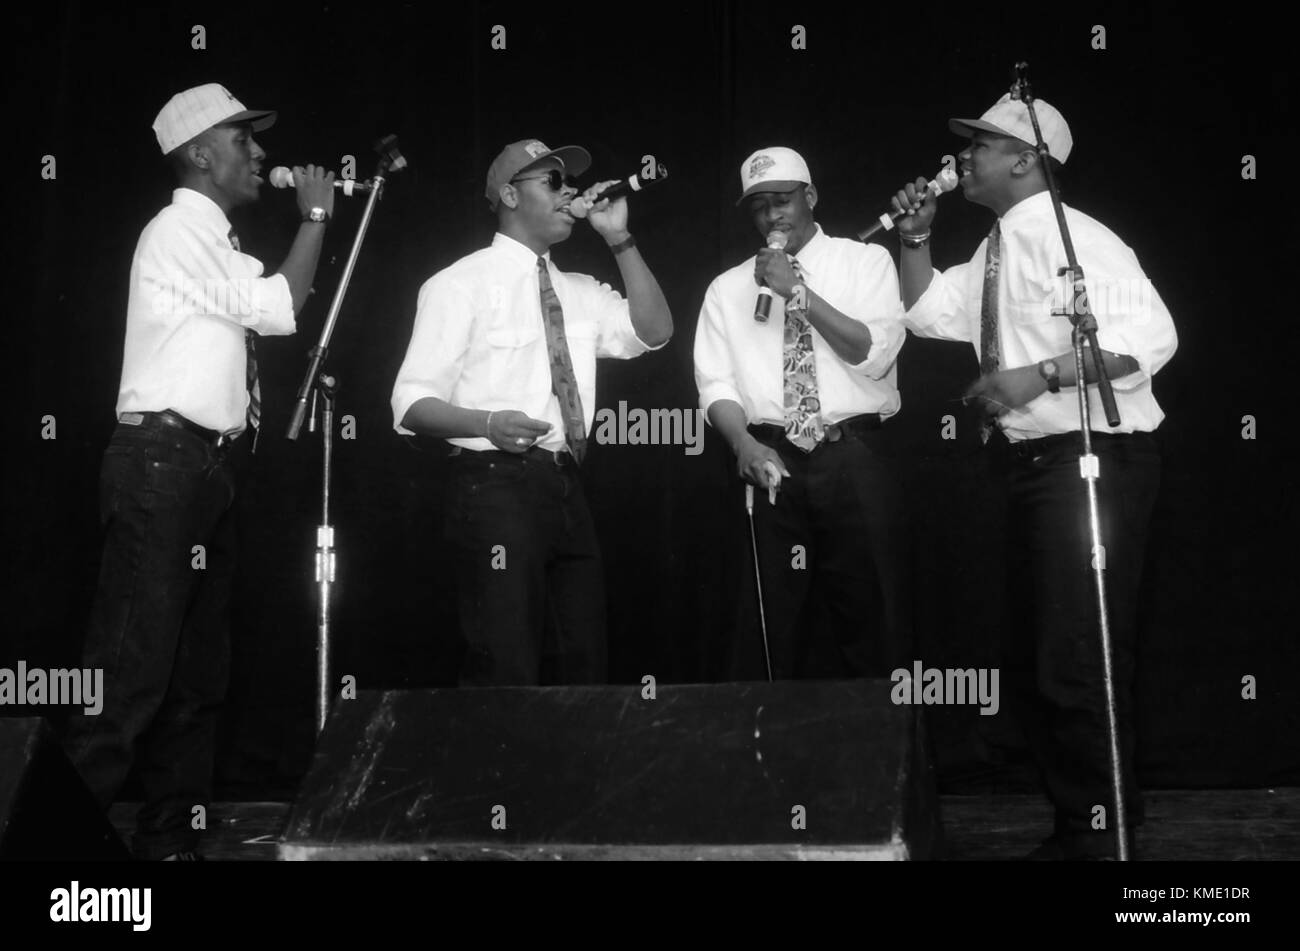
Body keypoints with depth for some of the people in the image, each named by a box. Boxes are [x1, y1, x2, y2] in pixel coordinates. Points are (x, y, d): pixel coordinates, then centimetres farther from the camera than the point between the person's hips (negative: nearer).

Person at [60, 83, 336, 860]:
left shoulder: (218, 243, 19)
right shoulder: (178, 230, -8)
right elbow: (280, 308, -13)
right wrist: (314, 215, -4)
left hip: (210, 468, 10)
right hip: (164, 462, -10)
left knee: (200, 667, 10)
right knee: (135, 661, -12)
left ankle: (171, 834, 16)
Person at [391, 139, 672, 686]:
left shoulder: (580, 292, 18)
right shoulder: (462, 284, -1)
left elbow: (654, 332, 8)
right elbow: (412, 403, -6)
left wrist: (620, 241, 1)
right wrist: (487, 423, -26)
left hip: (566, 491, 7)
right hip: (497, 488, -6)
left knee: (582, 671, 8)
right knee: (505, 674, -11)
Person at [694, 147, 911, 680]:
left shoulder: (866, 261, 8)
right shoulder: (728, 288, 13)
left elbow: (875, 353, -6)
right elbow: (717, 383, 4)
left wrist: (800, 292, -11)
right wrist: (744, 444, -15)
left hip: (856, 460, -1)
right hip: (773, 463, 1)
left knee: (870, 613, 0)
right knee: (772, 623, 2)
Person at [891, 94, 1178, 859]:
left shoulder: (1068, 237, -13)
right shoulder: (996, 251, 14)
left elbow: (1149, 335, -23)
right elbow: (927, 311, 25)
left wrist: (1042, 375, -26)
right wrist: (917, 237, 10)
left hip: (1091, 460, -10)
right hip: (1034, 465, 10)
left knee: (1077, 659, -9)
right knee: (1032, 664, 14)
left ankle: (1097, 830, 4)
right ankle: (1092, 811, 26)